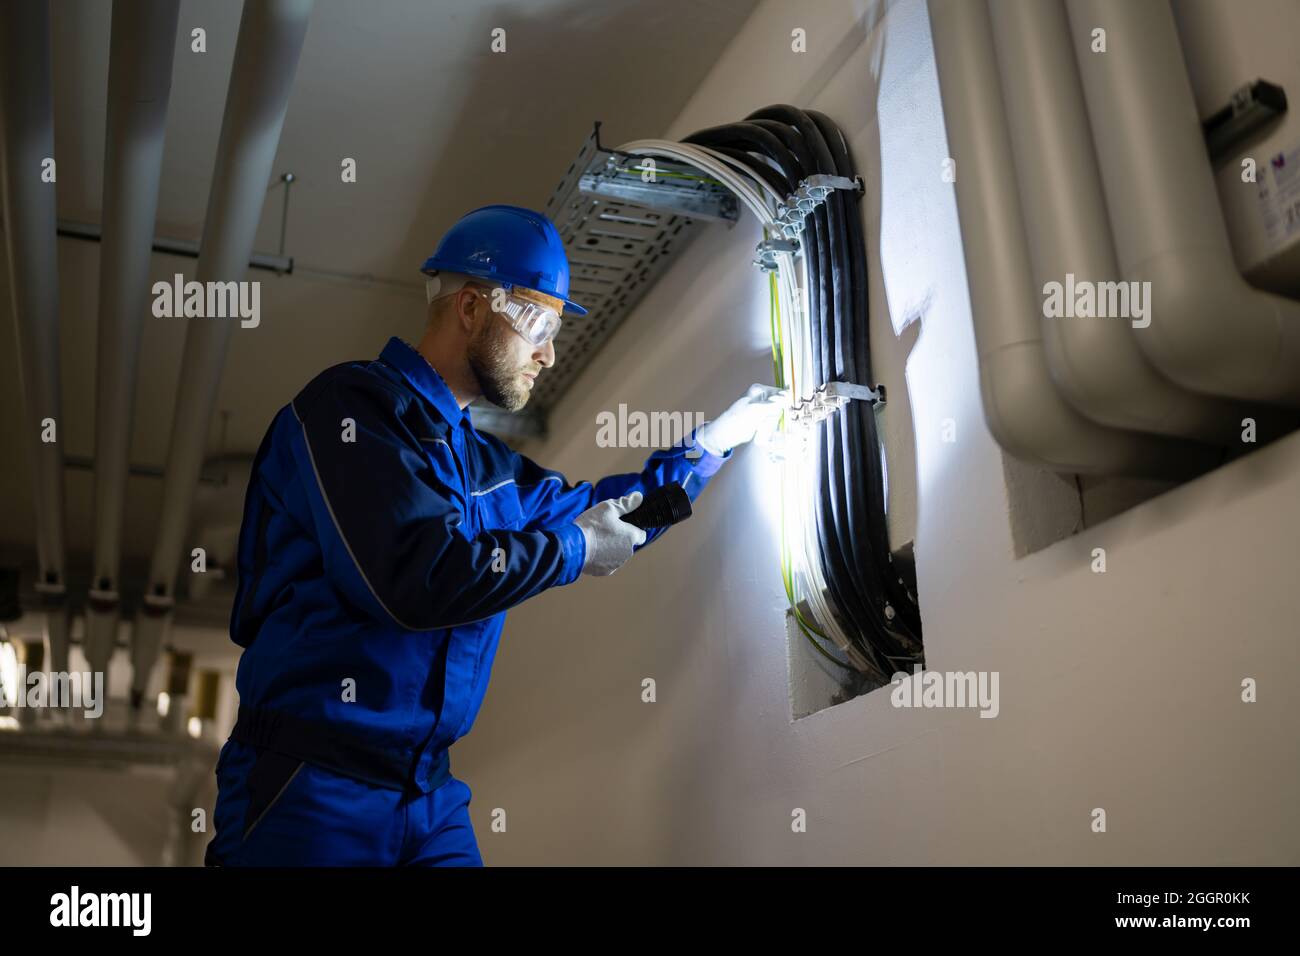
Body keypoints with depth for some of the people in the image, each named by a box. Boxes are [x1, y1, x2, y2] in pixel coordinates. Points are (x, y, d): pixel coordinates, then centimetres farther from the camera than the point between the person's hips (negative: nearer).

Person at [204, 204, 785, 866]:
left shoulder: (482, 462, 15)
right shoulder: (353, 403, -11)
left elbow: (606, 514, 28)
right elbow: (419, 578, -24)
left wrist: (716, 439, 25)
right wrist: (573, 551, -11)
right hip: (312, 789, -8)